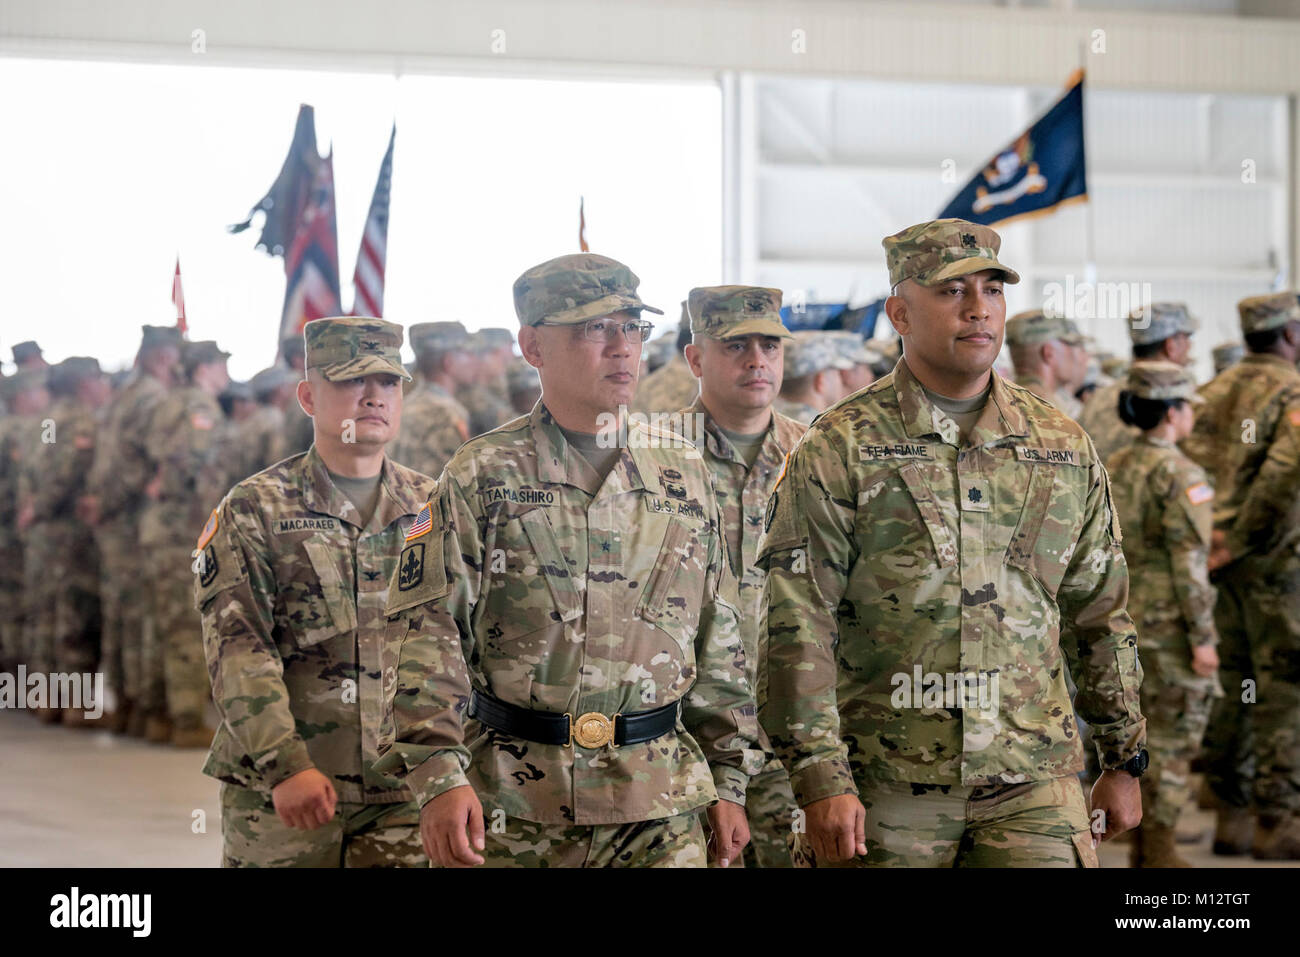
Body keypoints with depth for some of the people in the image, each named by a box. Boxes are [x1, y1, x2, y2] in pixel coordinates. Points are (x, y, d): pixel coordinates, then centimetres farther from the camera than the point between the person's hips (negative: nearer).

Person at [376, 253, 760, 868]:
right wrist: (440, 775, -18)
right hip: (514, 806, -2)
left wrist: (728, 781, 13)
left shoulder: (682, 472, 11)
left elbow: (718, 639, 16)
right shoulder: (482, 477, 0)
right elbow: (432, 635, -6)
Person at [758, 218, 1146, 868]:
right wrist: (821, 778, -13)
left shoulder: (1063, 447, 10)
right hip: (887, 790, -2)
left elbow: (1100, 615, 17)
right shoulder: (839, 450, -2)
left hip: (1033, 789, 3)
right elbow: (798, 628, -6)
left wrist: (1124, 761, 16)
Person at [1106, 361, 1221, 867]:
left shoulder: (1112, 469, 8)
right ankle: (1158, 850, 3)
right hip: (1168, 618, -8)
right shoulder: (1180, 475, -15)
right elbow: (1189, 562, -17)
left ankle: (1140, 844, 20)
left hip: (1121, 613, 8)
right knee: (1173, 734, 0)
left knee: (1140, 729, 15)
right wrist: (1203, 636, -14)